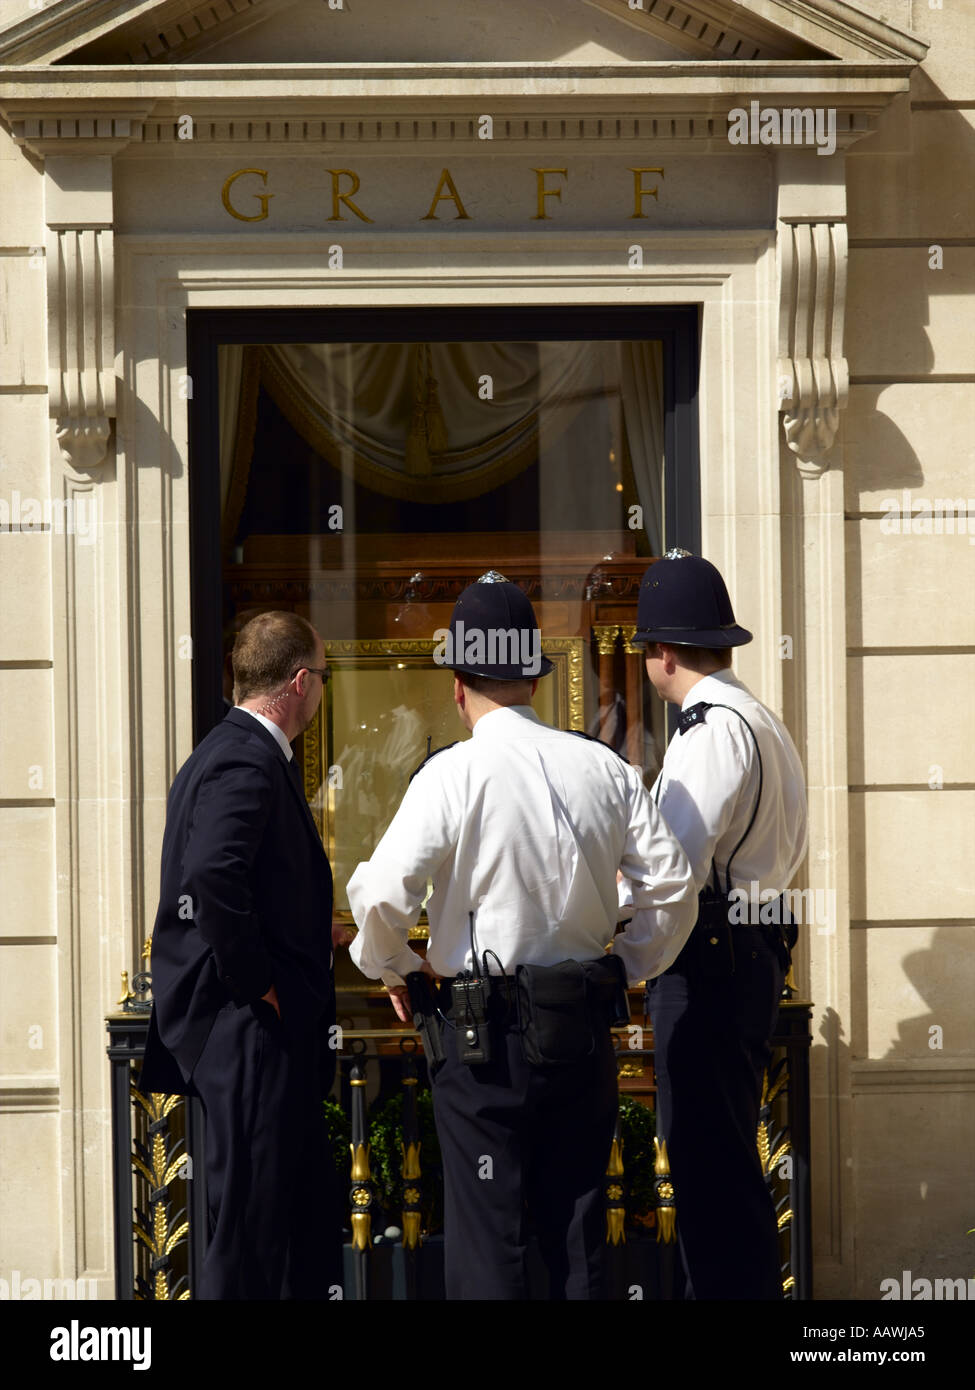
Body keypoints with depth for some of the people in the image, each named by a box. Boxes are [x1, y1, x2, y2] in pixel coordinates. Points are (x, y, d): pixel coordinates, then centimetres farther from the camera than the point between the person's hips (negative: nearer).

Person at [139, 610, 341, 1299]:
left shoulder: (240, 752, 16)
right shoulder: (246, 764, -17)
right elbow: (213, 875, -30)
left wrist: (314, 929, 25)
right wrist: (255, 981, -21)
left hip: (266, 1027, 11)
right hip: (248, 1028, -11)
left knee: (306, 1204, 16)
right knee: (252, 1214, -6)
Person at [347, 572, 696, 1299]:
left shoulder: (453, 774, -11)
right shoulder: (606, 769, 2)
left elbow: (382, 895, -17)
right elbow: (673, 887, 4)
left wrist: (391, 966, 3)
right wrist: (627, 968, 17)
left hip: (485, 1034, -5)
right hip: (584, 1024, 5)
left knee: (487, 1238, 2)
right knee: (576, 1227, 14)